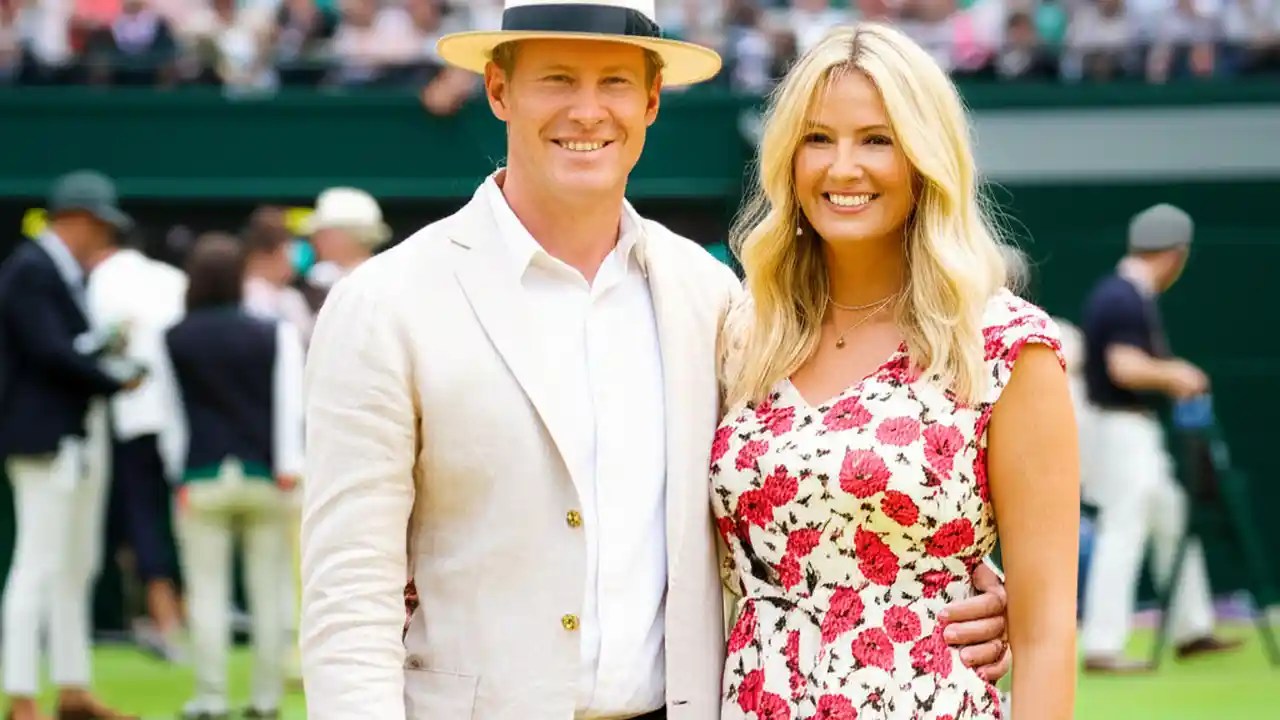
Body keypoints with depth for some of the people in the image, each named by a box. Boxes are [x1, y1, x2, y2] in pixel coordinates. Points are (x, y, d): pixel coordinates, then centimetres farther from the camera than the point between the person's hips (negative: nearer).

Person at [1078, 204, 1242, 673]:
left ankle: (1191, 630, 25)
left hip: (1140, 429, 11)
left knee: (1172, 520, 17)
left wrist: (1169, 376, 14)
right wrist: (1175, 375, -12)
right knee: (1123, 533, -9)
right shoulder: (1130, 299, -19)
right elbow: (1126, 368, -26)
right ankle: (1101, 647, -9)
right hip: (1125, 428, -11)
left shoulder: (1111, 292, 12)